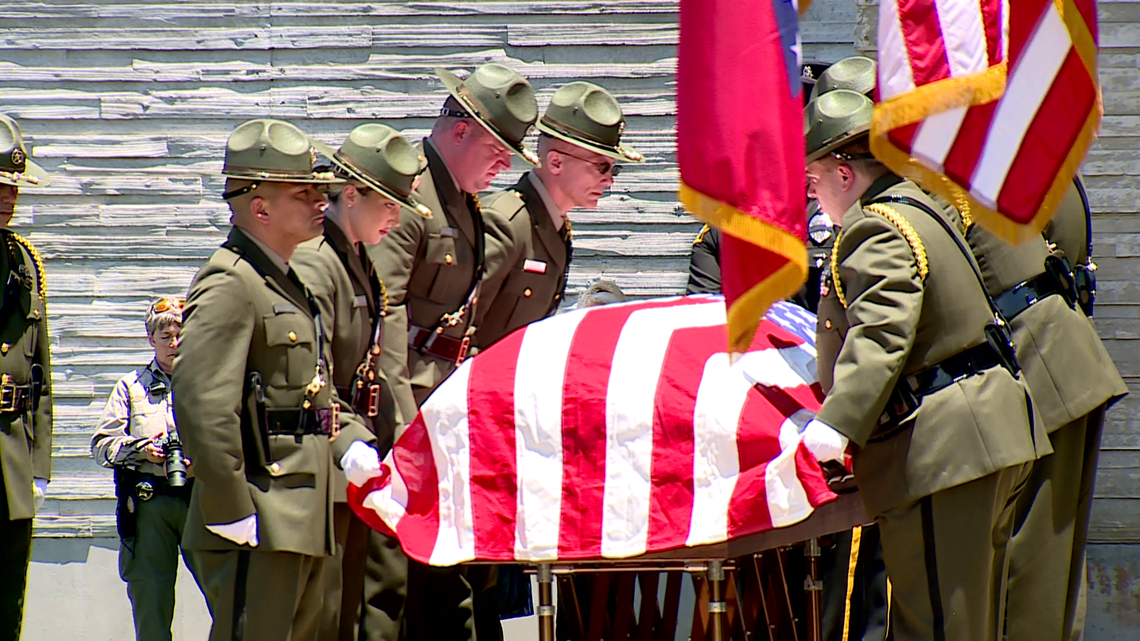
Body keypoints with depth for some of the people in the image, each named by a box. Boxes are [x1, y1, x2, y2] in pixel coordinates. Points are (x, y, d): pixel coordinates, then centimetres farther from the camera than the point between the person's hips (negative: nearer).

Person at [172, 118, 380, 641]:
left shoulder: (289, 283, 19)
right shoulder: (229, 286, -14)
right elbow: (202, 404, -24)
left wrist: (351, 445, 8)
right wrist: (231, 514, -23)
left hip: (300, 519, 10)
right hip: (257, 527, -10)